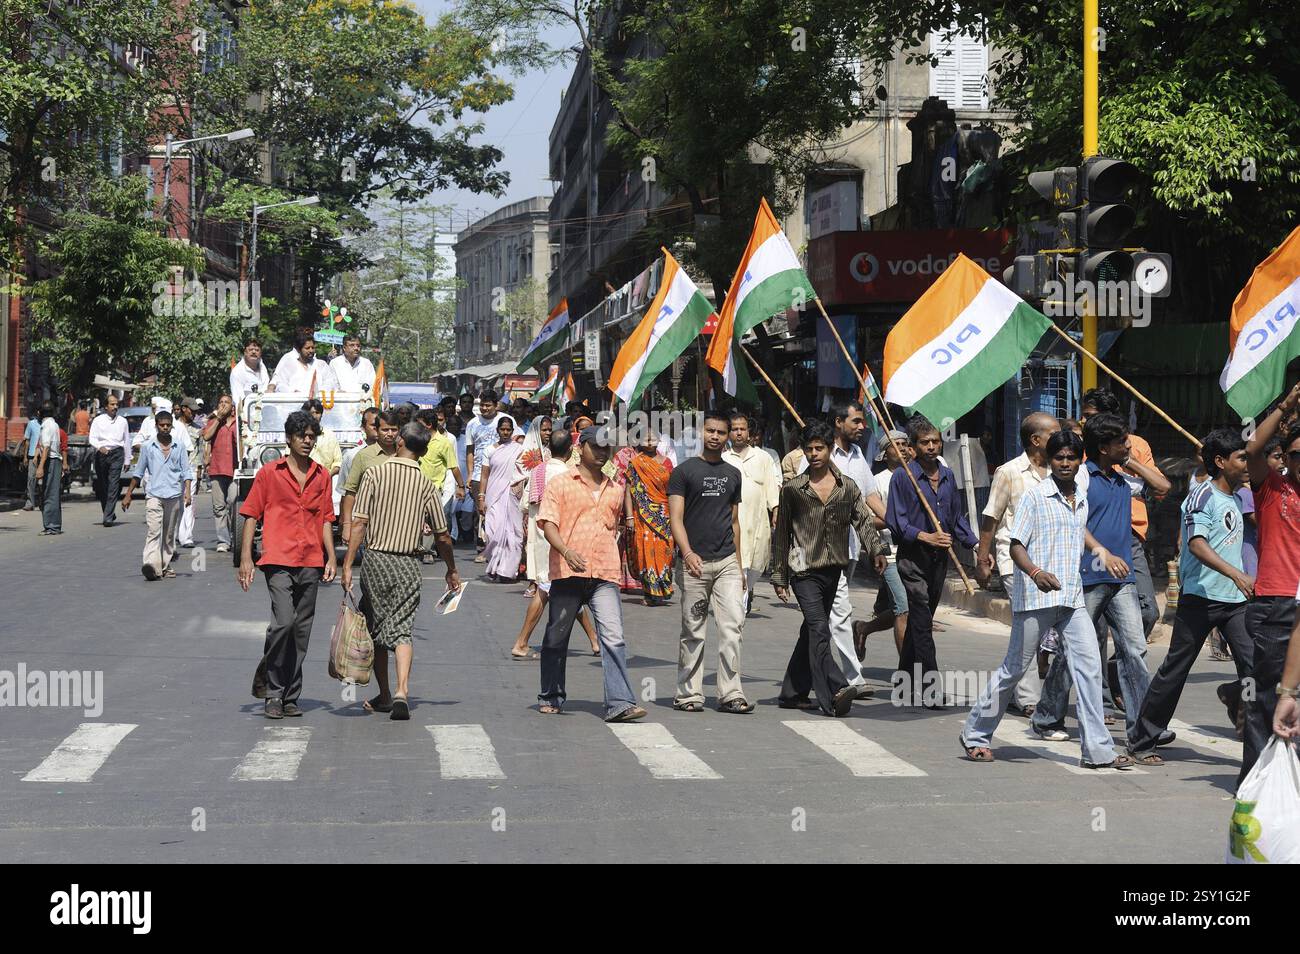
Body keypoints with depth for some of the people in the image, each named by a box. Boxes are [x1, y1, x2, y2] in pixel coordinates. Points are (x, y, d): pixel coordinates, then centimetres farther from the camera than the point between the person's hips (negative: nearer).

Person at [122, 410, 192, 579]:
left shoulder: (179, 447, 9)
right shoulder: (148, 447, 8)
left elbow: (186, 472, 9)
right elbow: (138, 472, 13)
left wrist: (187, 491, -6)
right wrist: (128, 495, 12)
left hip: (174, 495, 2)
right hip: (154, 495, -2)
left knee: (170, 534, 8)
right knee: (153, 531, -16)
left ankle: (165, 565, 18)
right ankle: (151, 565, -28)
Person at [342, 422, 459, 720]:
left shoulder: (375, 473, -4)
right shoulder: (426, 485, 1)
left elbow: (359, 523, -9)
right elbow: (442, 536, 5)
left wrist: (348, 565, -7)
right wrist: (452, 571, 20)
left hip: (375, 559, -1)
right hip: (408, 563, 1)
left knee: (376, 630, 13)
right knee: (401, 630, -1)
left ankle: (384, 696, 21)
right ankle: (401, 691, -22)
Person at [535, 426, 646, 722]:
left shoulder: (614, 490, 18)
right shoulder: (560, 483, 3)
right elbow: (548, 523, -8)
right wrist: (567, 552, -24)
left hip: (605, 575, 3)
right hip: (567, 574, -3)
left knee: (613, 637, -12)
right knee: (556, 638, 9)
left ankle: (619, 703, -18)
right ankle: (551, 697, 25)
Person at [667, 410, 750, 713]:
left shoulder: (733, 474, 15)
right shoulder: (684, 471, 0)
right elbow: (676, 518, -7)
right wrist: (687, 552, -21)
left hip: (727, 562, 3)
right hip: (695, 563, -3)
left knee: (733, 625, -7)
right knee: (693, 632, 2)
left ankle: (731, 694, -6)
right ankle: (688, 694, 11)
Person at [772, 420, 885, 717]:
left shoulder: (847, 486, 8)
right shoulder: (792, 489, 2)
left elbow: (863, 520, 3)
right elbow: (782, 535, 6)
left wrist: (875, 550, -16)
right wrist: (779, 577, 6)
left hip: (833, 569, 4)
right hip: (804, 570, -4)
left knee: (812, 632, 11)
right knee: (819, 630, -17)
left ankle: (793, 693, 21)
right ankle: (834, 693, -26)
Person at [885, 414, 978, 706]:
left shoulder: (947, 476, 13)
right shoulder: (903, 476, -5)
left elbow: (957, 517, 19)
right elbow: (896, 520, -9)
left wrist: (976, 545, 8)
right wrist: (926, 537, -20)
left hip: (940, 557, 6)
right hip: (913, 558, -6)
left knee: (921, 620, 13)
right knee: (922, 621, -11)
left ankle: (906, 680, 23)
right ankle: (928, 688, -15)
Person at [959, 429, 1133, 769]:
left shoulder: (1082, 501, 15)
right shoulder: (1034, 496, -5)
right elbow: (1015, 546, -11)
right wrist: (1035, 571, -29)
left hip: (1072, 599, 5)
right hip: (1035, 598, -5)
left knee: (1089, 665, -6)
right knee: (1014, 668, 2)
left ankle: (1097, 750, -5)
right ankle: (975, 735, 18)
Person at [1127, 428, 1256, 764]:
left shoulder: (1237, 497, 15)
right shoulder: (1202, 495, -11)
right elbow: (1197, 545, -25)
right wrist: (1236, 574, -36)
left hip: (1235, 599, 7)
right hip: (1200, 597, -7)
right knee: (1174, 670, 1)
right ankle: (1141, 742, 11)